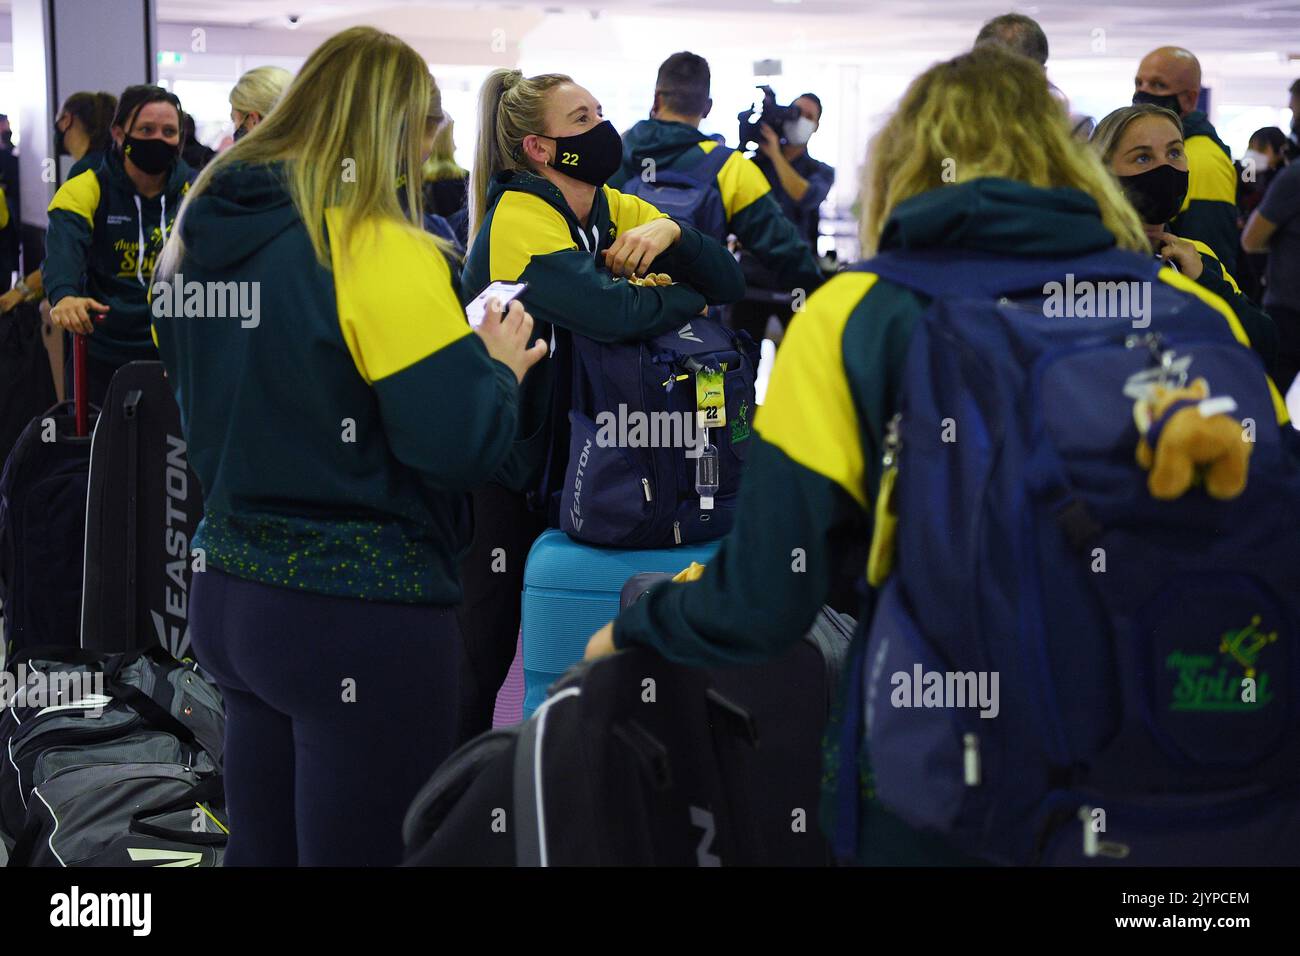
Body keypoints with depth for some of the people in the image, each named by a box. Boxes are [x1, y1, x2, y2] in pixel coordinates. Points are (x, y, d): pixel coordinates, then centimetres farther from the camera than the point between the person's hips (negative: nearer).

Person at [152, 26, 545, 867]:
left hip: (231, 597, 8)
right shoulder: (377, 251, -17)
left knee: (263, 848, 18)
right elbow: (459, 443, -19)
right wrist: (500, 365, 0)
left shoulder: (204, 237, 7)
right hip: (362, 619, -8)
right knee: (364, 849, 4)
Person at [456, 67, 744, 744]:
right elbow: (609, 311, -37)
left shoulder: (611, 210, 1)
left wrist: (670, 232, -24)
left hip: (561, 456, 7)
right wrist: (686, 300, -18)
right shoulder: (517, 218, -22)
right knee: (485, 644, 1)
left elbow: (726, 281, -4)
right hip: (490, 465, -7)